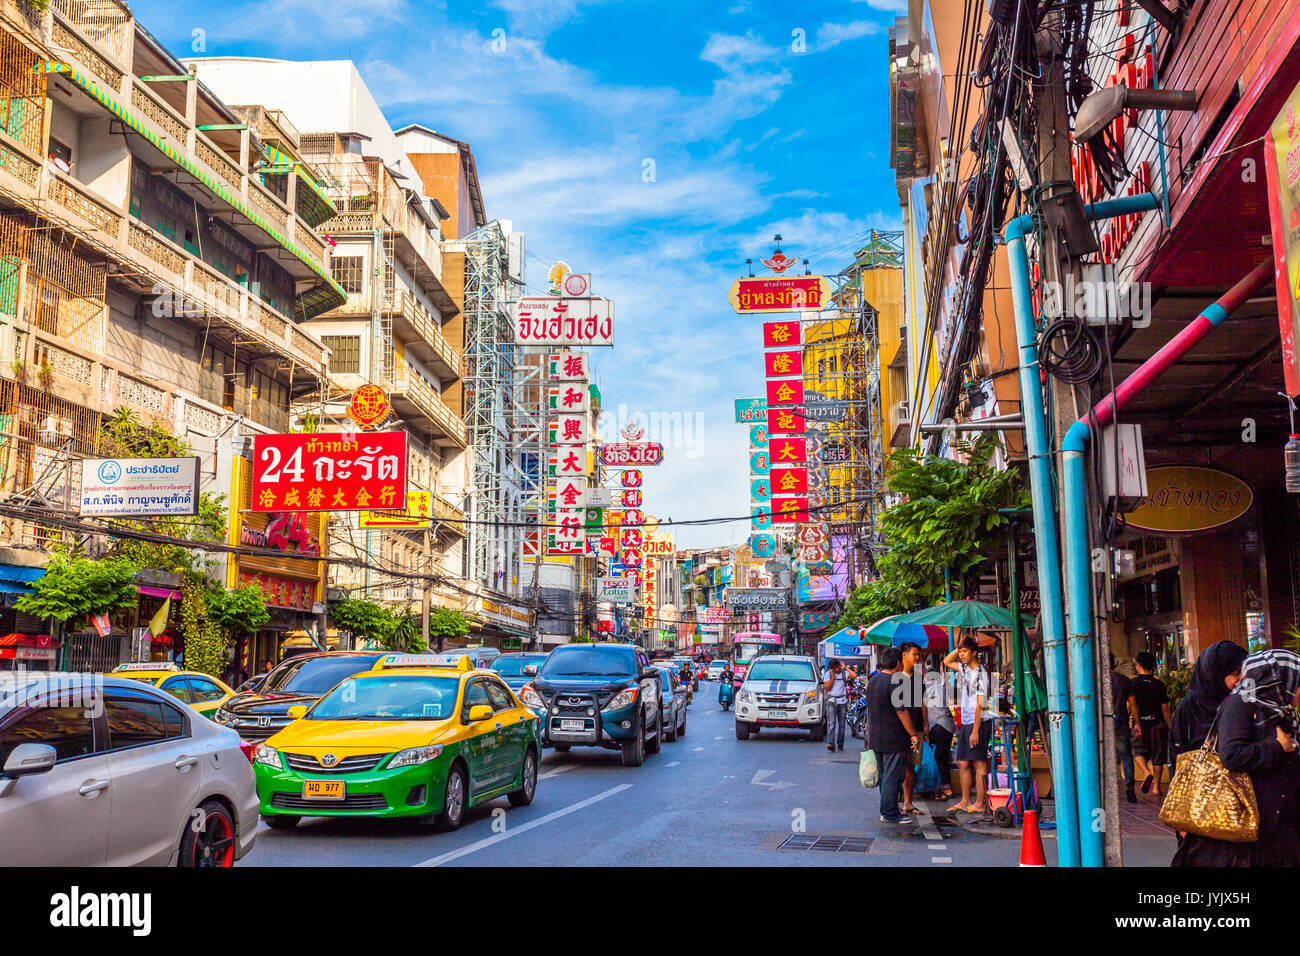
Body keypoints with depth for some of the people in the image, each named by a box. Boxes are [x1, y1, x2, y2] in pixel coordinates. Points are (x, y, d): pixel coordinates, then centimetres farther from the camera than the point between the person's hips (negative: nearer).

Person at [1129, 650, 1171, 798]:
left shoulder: (1133, 683, -3)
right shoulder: (1159, 684, 2)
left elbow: (1132, 702, -14)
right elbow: (1165, 708, 3)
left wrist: (1137, 722, -13)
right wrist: (1170, 727, 8)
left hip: (1141, 725, -2)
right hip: (1158, 724, 2)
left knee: (1138, 751, 12)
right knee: (1158, 755, 11)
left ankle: (1147, 773, -15)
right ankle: (1156, 787, 12)